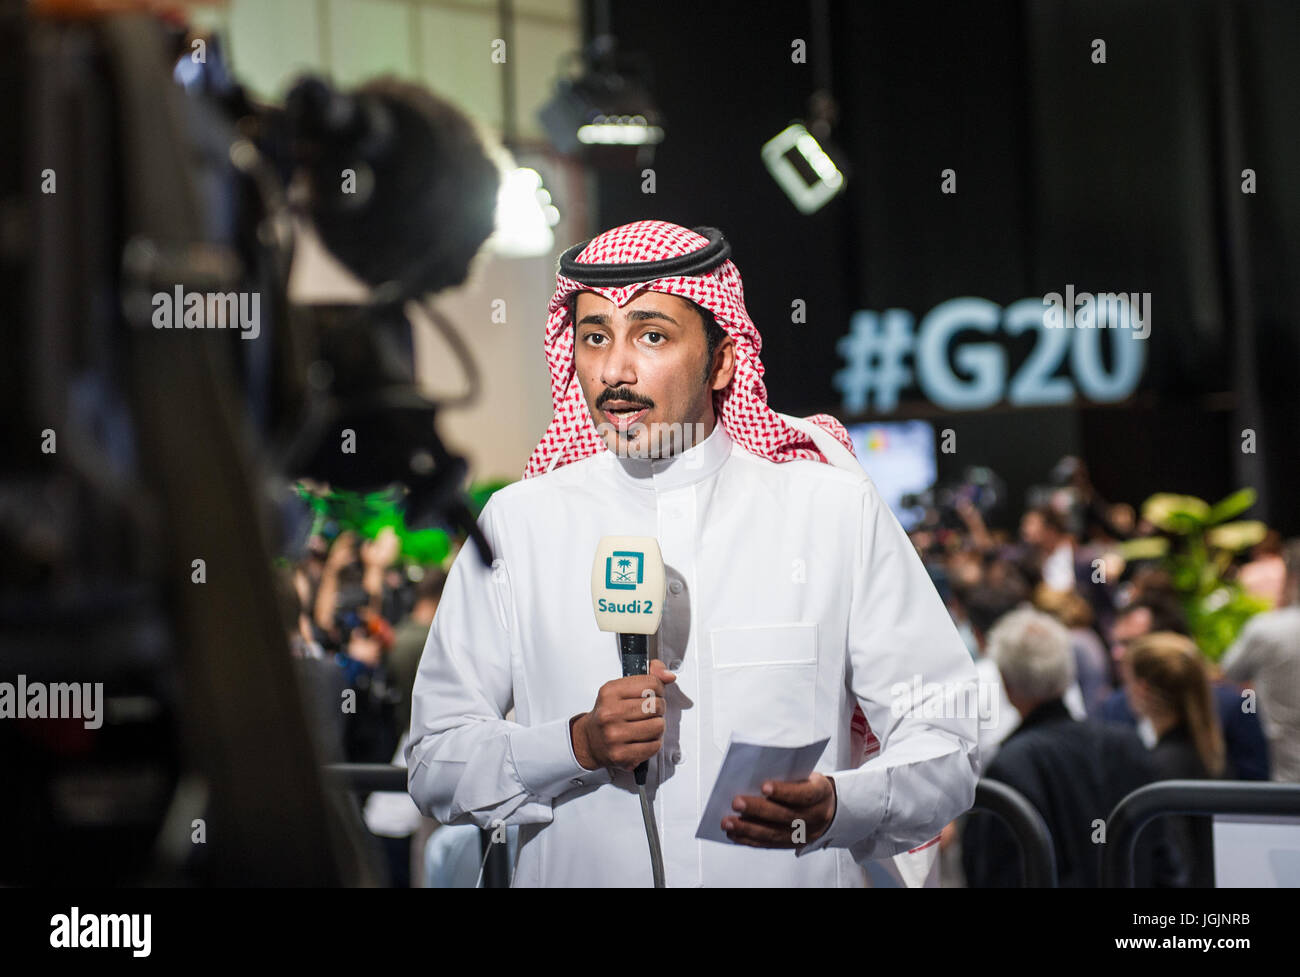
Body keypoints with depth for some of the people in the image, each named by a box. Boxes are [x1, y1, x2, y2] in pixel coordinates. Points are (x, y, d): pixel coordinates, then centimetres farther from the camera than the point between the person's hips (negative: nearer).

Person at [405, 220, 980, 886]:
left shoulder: (838, 513, 5)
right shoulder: (517, 524, 7)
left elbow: (945, 749, 4)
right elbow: (434, 767, 5)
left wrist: (834, 806, -14)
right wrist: (579, 744, -10)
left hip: (793, 875, 0)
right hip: (577, 878, 1)